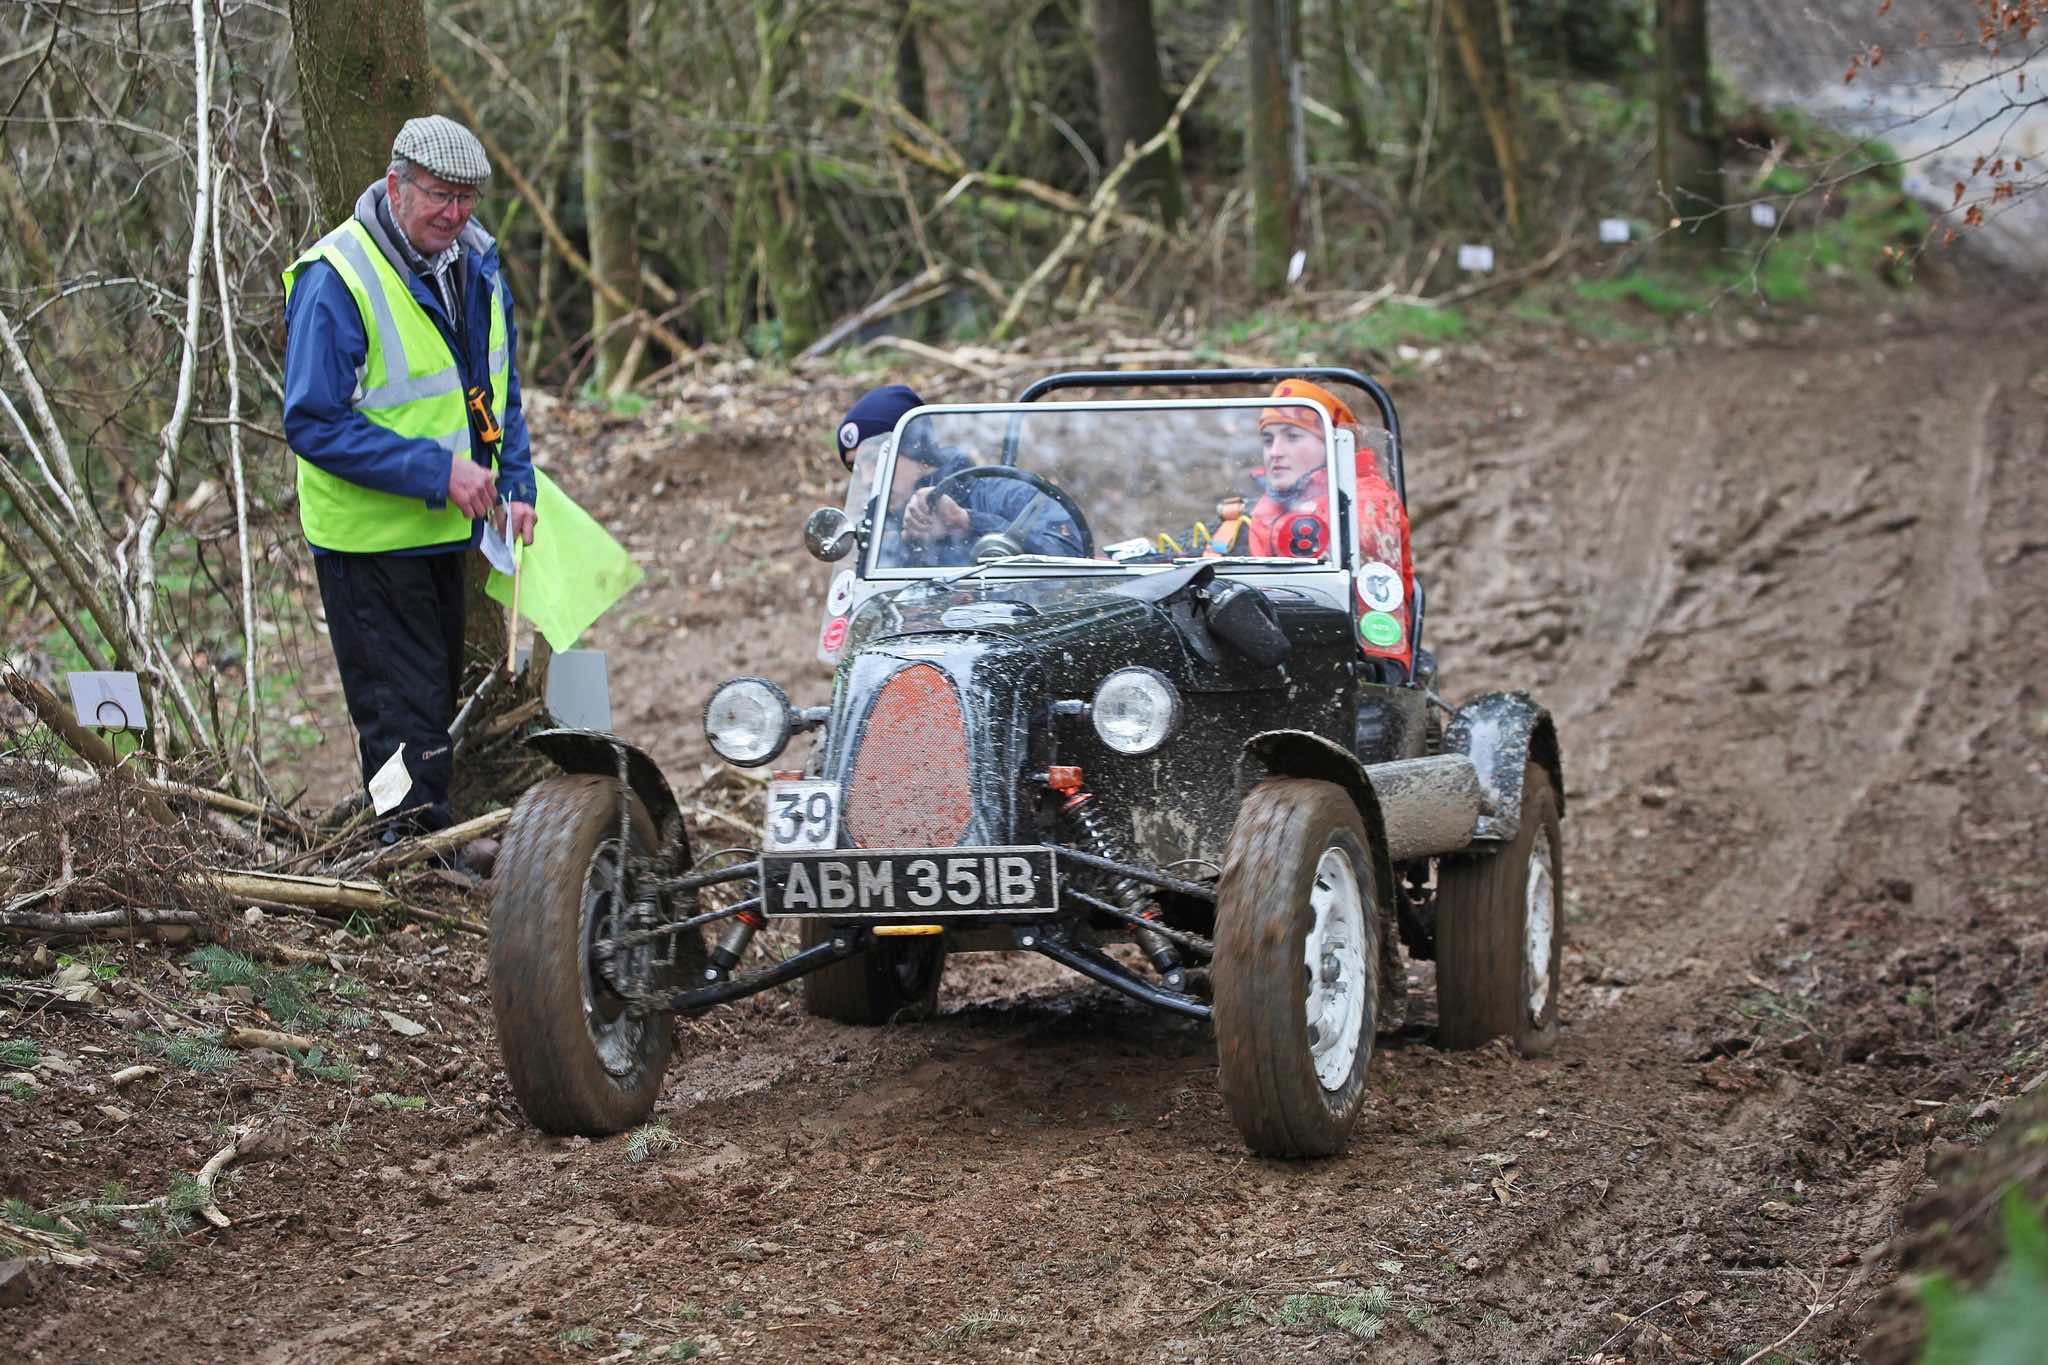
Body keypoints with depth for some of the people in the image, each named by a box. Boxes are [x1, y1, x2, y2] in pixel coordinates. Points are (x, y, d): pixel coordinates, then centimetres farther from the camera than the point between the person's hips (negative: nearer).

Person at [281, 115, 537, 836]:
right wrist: (438, 471, -27)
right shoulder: (336, 281, -23)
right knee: (404, 721, -4)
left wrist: (515, 484, 3)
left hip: (448, 530, 8)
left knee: (438, 701, 19)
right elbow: (314, 424, -24)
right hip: (371, 537, -8)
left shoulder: (475, 262, 2)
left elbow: (499, 390, 16)